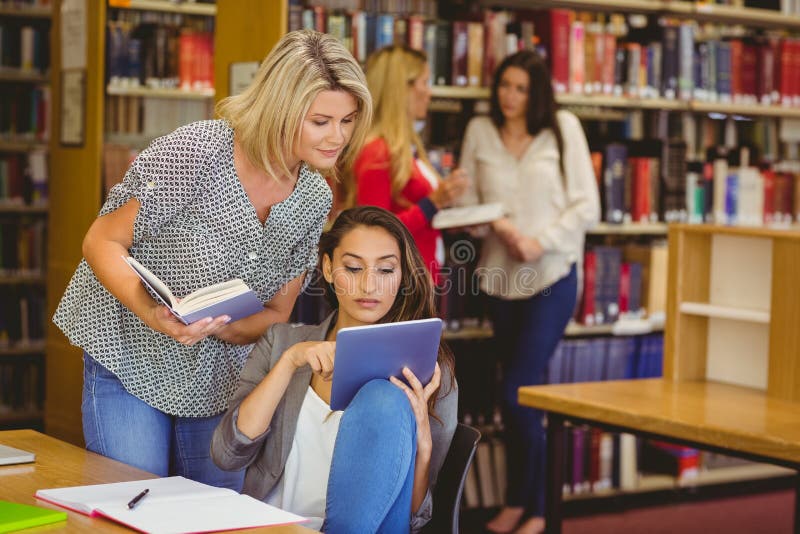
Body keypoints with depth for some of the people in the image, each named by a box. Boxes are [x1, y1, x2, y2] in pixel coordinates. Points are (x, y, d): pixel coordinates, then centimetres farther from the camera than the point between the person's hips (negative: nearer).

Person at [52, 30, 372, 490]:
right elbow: (102, 243, -16)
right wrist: (153, 315, -33)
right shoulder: (199, 151, -22)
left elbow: (276, 314, 2)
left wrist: (214, 327, -19)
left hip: (218, 382, 5)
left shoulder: (314, 199, -4)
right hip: (131, 361, -5)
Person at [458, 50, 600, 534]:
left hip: (552, 277, -3)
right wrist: (499, 226, -16)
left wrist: (541, 242, -14)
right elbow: (467, 202, 3)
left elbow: (587, 207, -3)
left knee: (518, 394, -10)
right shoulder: (480, 132, 4)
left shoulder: (563, 129, -2)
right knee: (523, 394, 13)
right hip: (502, 277, 3)